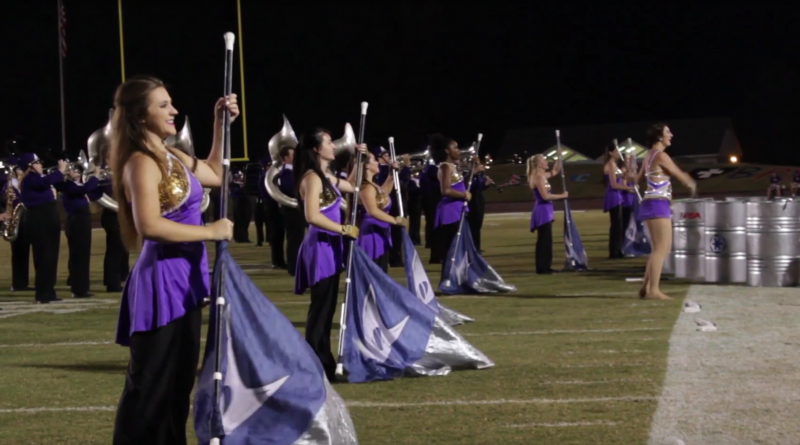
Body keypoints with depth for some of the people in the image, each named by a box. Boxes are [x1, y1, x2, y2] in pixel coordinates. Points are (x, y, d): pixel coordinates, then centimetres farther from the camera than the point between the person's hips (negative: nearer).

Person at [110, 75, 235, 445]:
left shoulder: (171, 156, 12)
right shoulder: (141, 163, -15)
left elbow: (215, 176, 24)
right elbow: (150, 225, -27)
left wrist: (221, 123, 15)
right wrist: (211, 231, -20)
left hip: (183, 278, 10)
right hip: (161, 280, -10)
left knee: (178, 382, 17)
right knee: (151, 386, -3)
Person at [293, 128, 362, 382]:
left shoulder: (326, 176, 13)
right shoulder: (312, 178, -16)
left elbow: (350, 187, 27)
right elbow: (312, 216, -25)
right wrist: (344, 229, -20)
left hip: (330, 246, 10)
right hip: (320, 246, -10)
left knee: (327, 306, 14)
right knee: (320, 308, -6)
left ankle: (324, 363, 21)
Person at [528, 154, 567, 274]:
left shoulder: (542, 176, 14)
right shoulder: (538, 177, -15)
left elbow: (556, 171, 27)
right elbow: (545, 196, -23)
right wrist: (562, 196, -15)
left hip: (545, 211, 10)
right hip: (543, 211, -10)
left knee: (546, 240, 13)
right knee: (544, 240, -8)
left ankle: (545, 266, 17)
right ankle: (542, 268, -6)